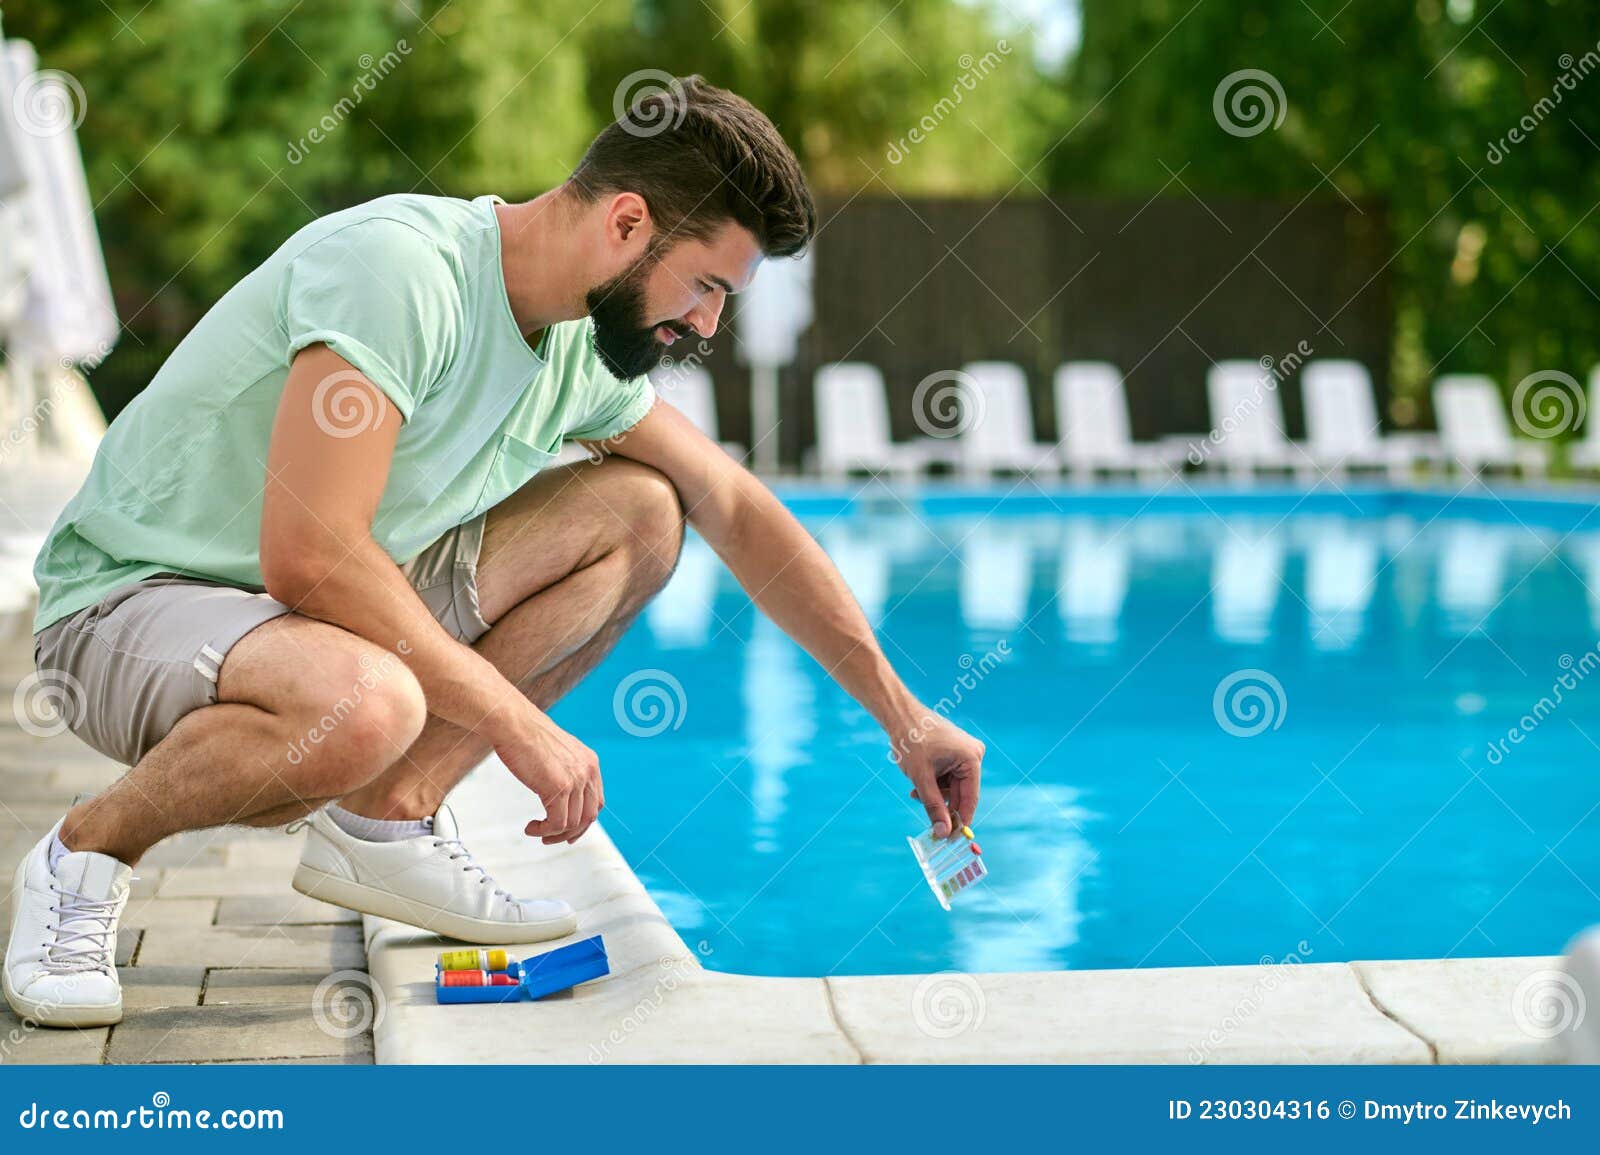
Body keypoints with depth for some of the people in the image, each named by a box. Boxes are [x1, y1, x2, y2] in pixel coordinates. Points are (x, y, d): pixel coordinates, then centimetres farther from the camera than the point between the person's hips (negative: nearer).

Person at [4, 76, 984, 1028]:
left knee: (639, 511, 0)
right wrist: (517, 723, -26)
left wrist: (901, 714, 9)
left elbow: (740, 511, 11)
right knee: (365, 707, -41)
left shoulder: (583, 351, 0)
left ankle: (386, 820, -2)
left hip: (331, 605, 8)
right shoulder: (396, 264, -26)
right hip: (134, 597, -8)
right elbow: (309, 555, -33)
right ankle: (89, 853, -11)